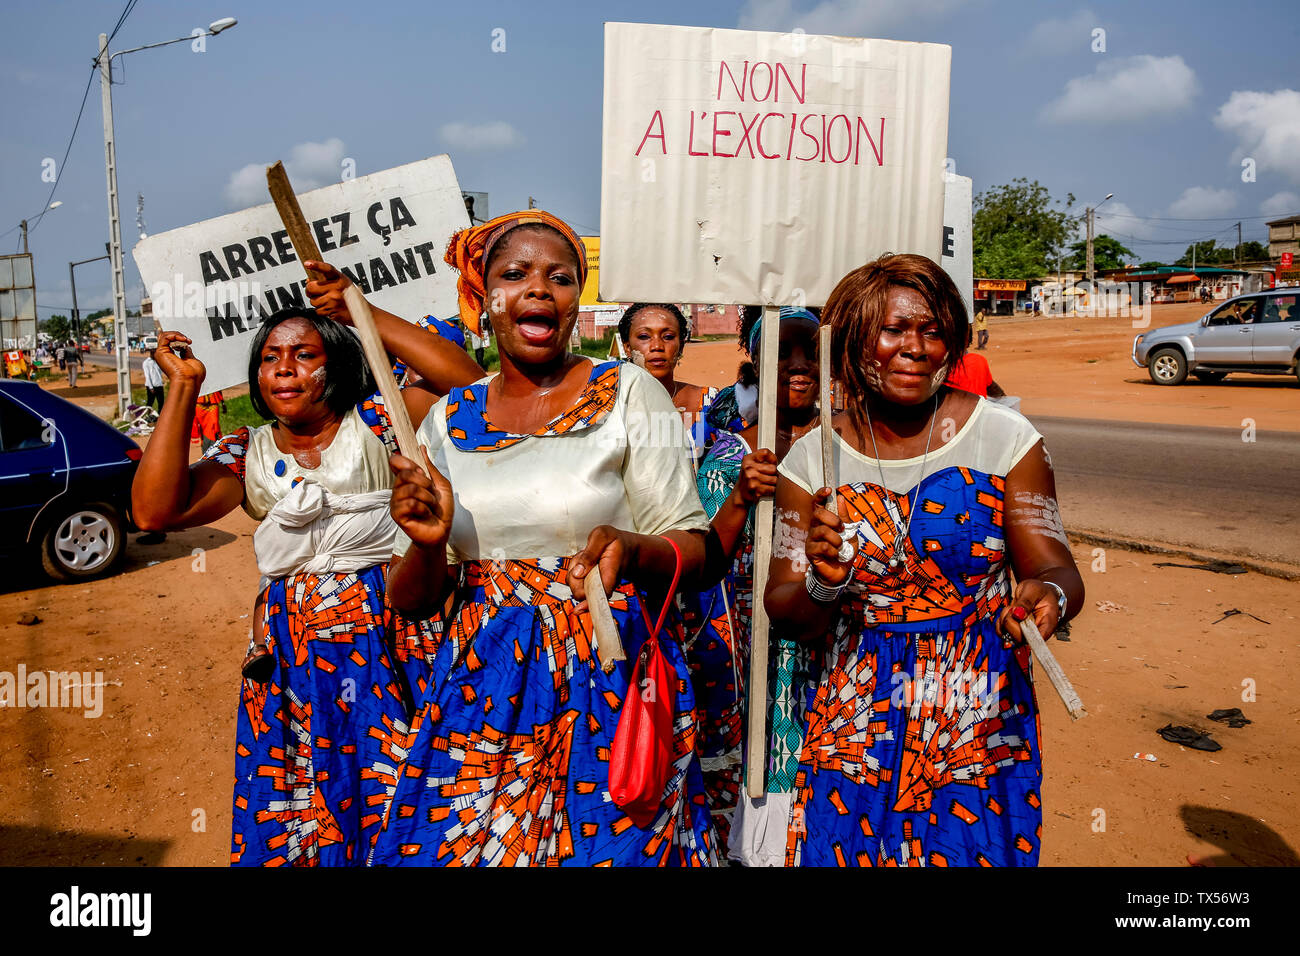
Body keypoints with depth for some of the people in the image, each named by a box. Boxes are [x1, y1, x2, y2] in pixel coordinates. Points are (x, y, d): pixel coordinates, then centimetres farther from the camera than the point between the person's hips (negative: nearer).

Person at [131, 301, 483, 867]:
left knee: (385, 791, 2)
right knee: (285, 806, 8)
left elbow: (463, 378, -15)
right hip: (288, 649, 3)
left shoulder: (374, 422, 1)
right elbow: (154, 511, -6)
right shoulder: (247, 453, 9)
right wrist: (184, 386, -4)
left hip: (386, 634, -3)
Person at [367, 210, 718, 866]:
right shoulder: (447, 420, 5)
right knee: (448, 845, 11)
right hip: (481, 686, 3)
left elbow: (692, 548, -4)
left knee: (604, 847, 5)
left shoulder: (630, 394, -4)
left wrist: (628, 547, -25)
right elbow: (409, 599, 8)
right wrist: (428, 544, -14)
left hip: (609, 681, -2)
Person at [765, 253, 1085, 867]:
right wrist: (824, 586, -22)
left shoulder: (1006, 437, -4)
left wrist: (1048, 595, -25)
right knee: (843, 851, 4)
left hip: (983, 731, 0)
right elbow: (786, 617, 0)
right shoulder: (811, 460, -2)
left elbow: (1057, 569, -2)